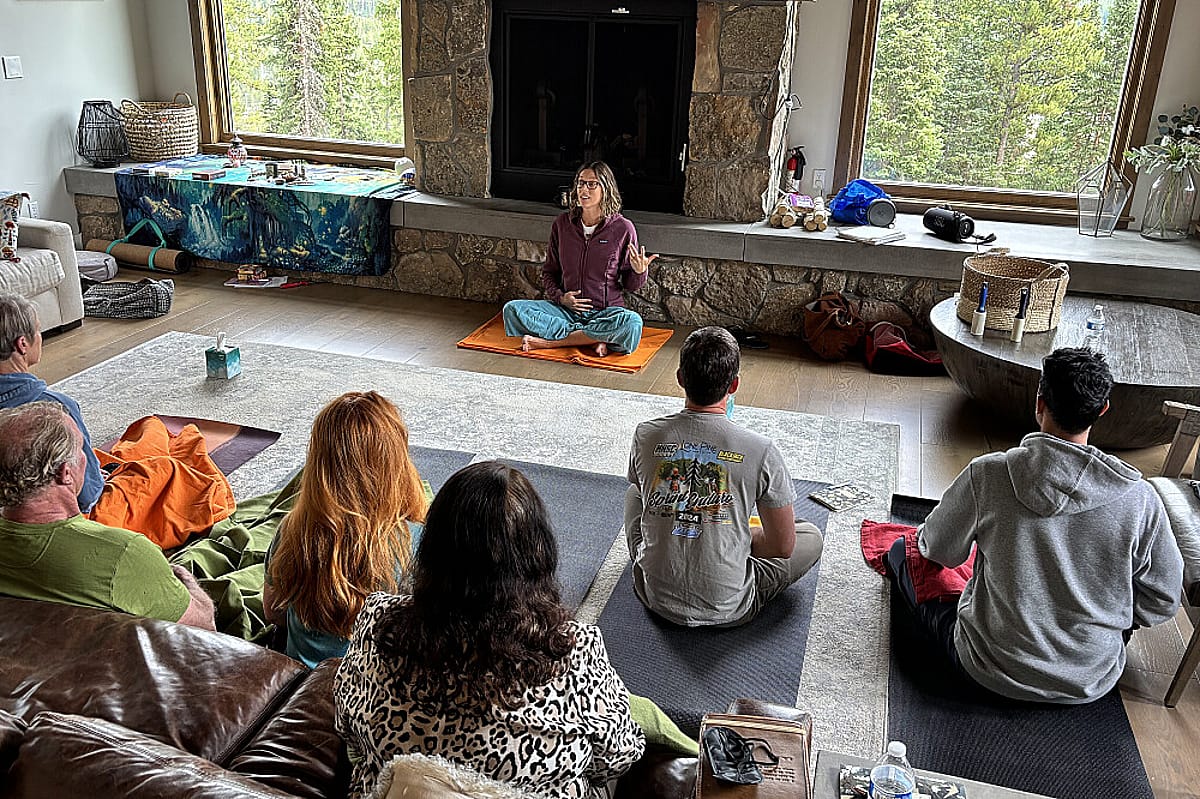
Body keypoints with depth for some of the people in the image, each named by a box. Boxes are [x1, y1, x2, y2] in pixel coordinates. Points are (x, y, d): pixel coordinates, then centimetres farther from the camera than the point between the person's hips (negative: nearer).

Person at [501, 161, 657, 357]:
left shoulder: (622, 228, -5)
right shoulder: (562, 224, 3)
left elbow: (630, 285, 2)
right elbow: (549, 272, 14)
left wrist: (639, 272, -21)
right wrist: (560, 297, -6)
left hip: (606, 313, -2)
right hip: (566, 310, 3)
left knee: (632, 323, -37)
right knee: (512, 309, -20)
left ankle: (549, 341, -25)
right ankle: (593, 339, -21)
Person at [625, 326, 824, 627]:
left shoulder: (646, 435, -12)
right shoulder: (761, 451, -21)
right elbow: (783, 547, -10)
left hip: (656, 598, 3)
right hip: (727, 611, -3)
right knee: (811, 536, 22)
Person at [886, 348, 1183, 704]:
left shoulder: (986, 475, -20)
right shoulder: (1139, 497, -16)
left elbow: (938, 551, -3)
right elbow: (1162, 602, -4)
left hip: (993, 673, -1)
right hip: (1092, 684, 2)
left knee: (901, 550, 17)